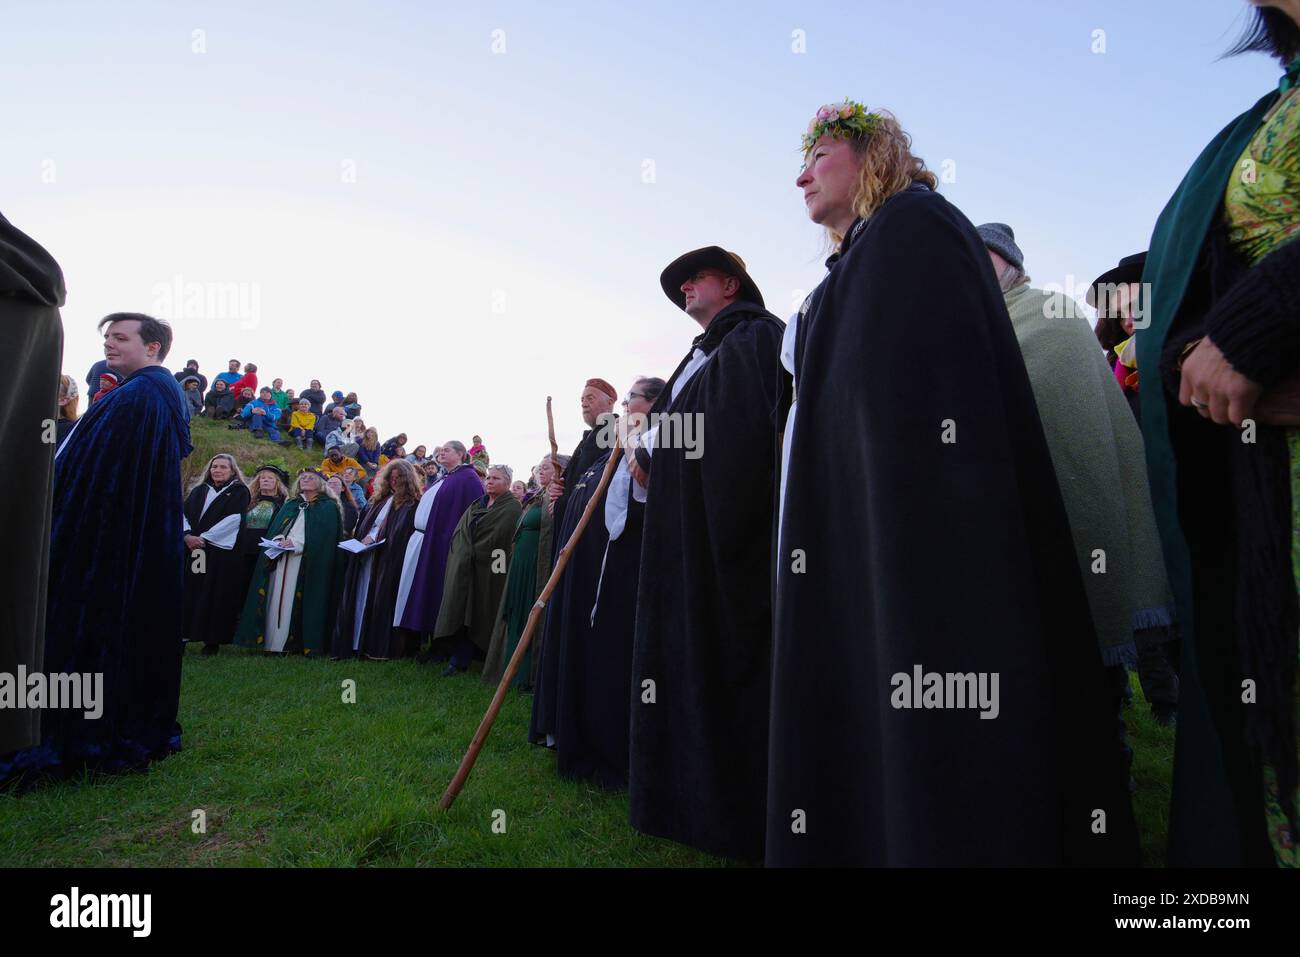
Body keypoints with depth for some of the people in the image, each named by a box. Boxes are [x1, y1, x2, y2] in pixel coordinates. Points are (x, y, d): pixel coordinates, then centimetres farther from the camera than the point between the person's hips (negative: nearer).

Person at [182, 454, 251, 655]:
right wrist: (187, 535, -12)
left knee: (216, 596, -5)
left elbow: (233, 519, -9)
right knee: (190, 593, 1)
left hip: (222, 552, -4)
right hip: (193, 550, 4)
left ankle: (213, 640, 0)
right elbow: (184, 513, 8)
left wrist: (204, 538, -13)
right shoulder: (199, 491, 17)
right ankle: (185, 634, 7)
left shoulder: (239, 491, 3)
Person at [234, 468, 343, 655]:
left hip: (308, 564, -5)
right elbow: (274, 529, 16)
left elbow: (324, 536, -7)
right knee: (276, 600, -2)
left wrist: (295, 543, -17)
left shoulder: (328, 507, 5)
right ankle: (272, 641, 0)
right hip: (280, 560, 5)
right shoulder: (289, 506, 23)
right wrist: (278, 540, -8)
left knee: (295, 603, -10)